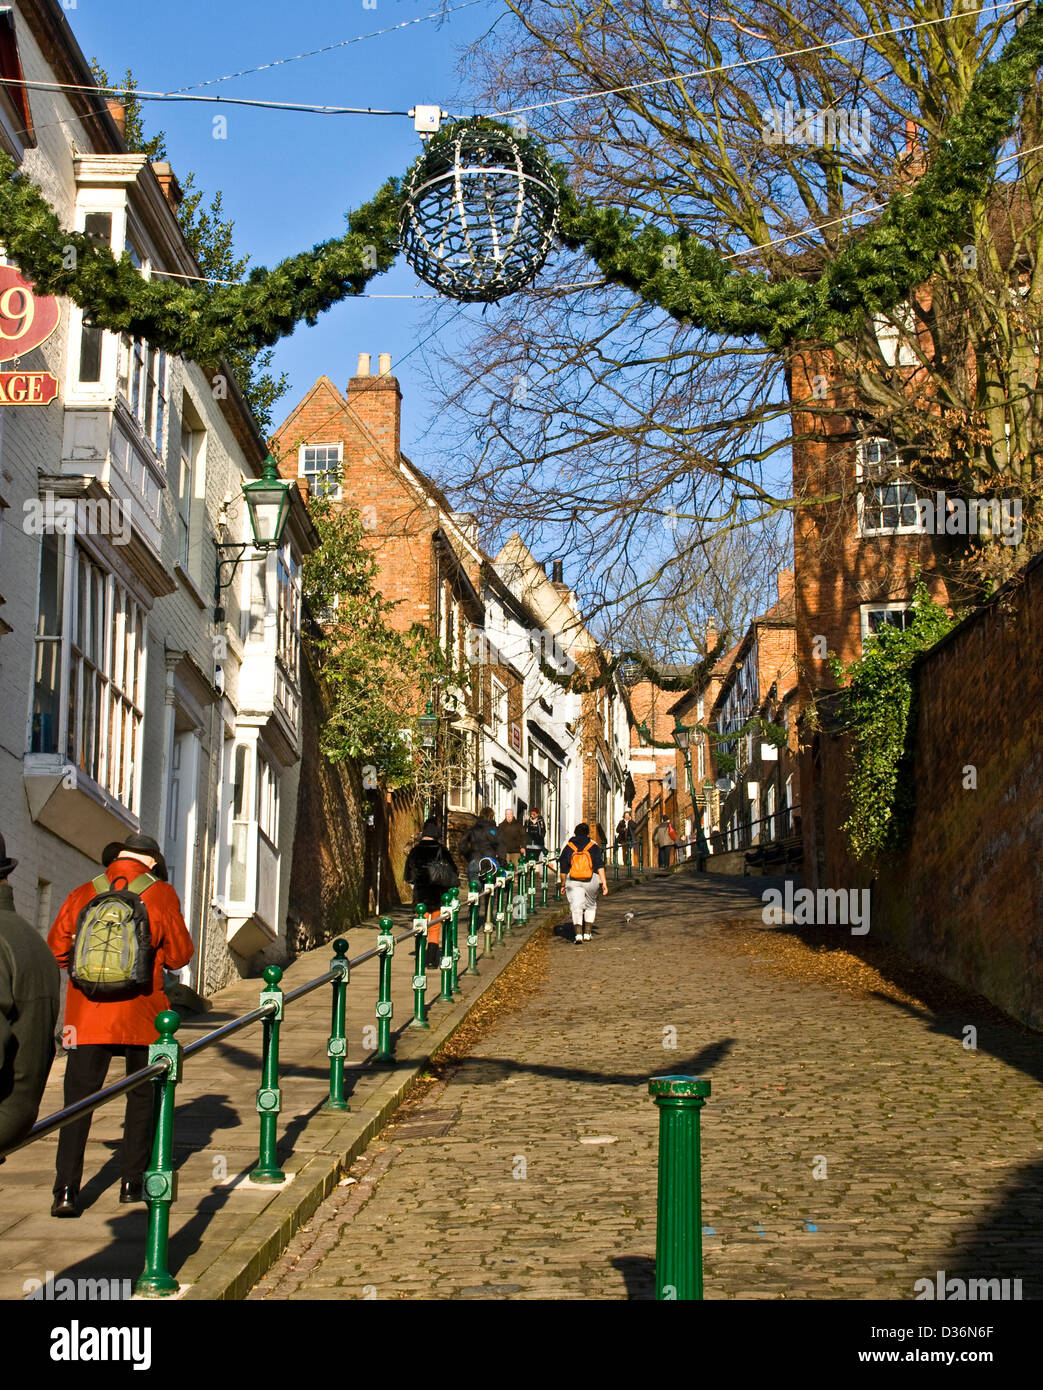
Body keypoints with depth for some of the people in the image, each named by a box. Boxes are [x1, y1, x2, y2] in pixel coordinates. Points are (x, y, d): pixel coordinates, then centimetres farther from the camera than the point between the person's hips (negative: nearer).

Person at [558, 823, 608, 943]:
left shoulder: (568, 848, 3)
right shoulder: (594, 847, 1)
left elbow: (563, 869, 6)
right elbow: (600, 866, -5)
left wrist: (563, 884, 16)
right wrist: (604, 882, -5)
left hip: (573, 881, -1)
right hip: (591, 880, 1)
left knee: (576, 906, -4)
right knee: (590, 905, 18)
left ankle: (578, 933, -19)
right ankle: (587, 933, 16)